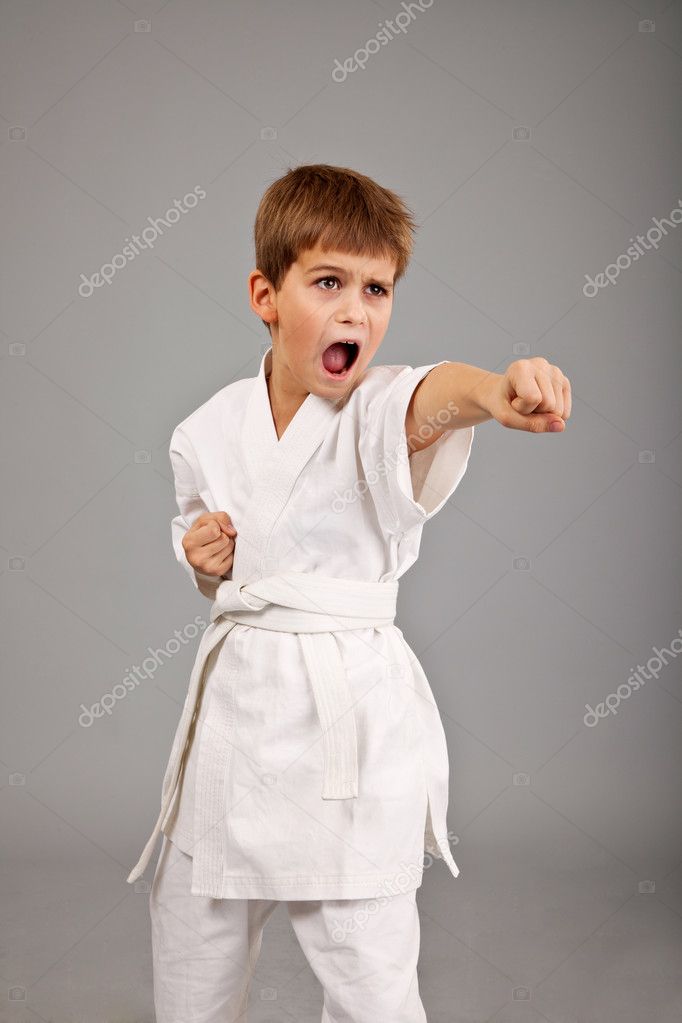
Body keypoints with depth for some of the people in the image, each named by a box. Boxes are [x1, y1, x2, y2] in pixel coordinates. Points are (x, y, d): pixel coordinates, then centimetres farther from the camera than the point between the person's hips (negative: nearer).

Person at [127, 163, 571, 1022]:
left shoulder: (380, 412, -10)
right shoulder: (211, 433, 2)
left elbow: (432, 399, -36)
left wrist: (493, 390, -59)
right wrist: (206, 562, -7)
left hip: (349, 719, -4)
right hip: (233, 704, 4)